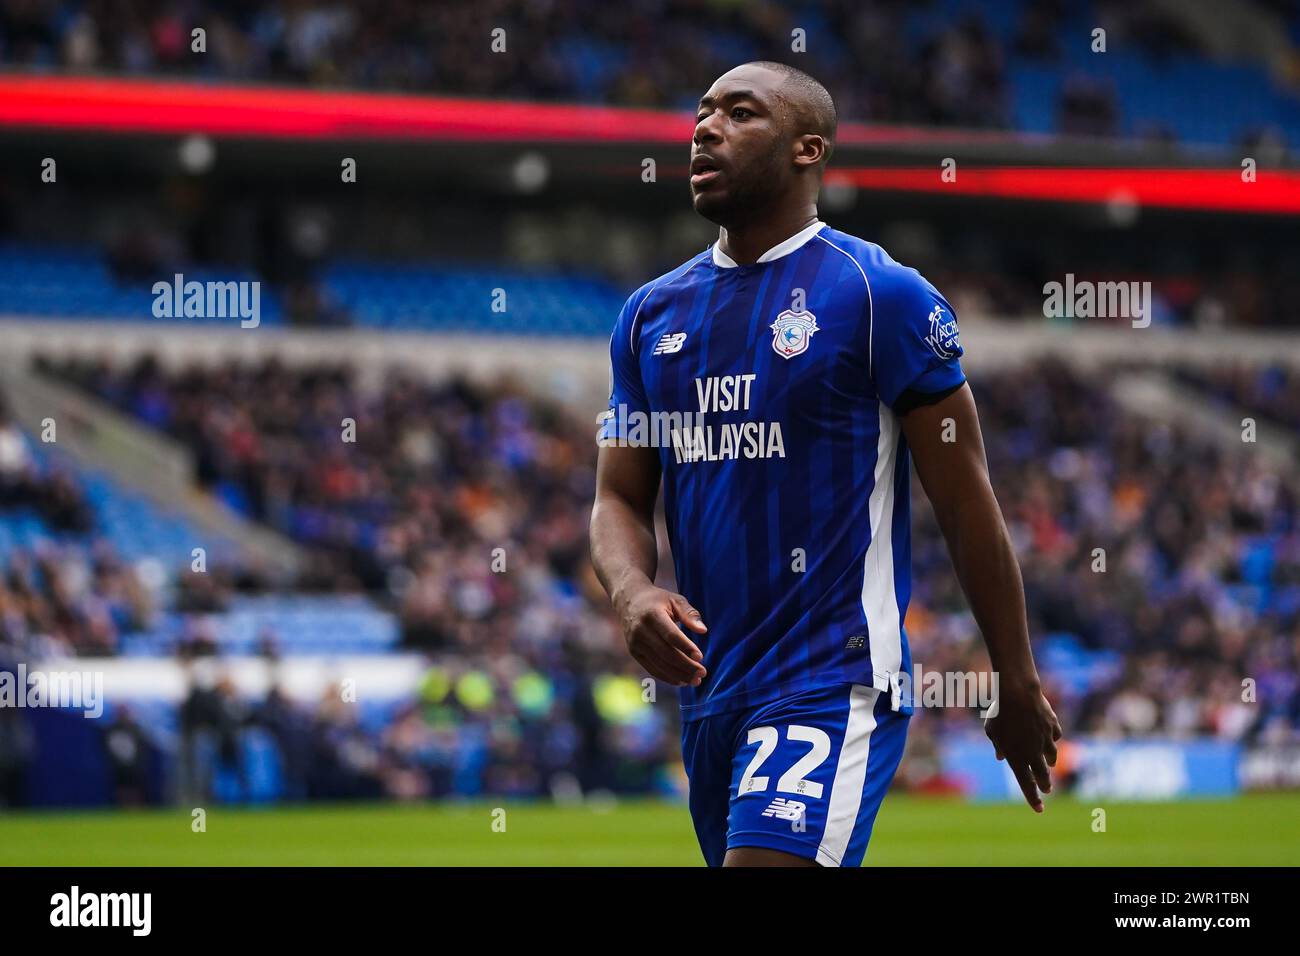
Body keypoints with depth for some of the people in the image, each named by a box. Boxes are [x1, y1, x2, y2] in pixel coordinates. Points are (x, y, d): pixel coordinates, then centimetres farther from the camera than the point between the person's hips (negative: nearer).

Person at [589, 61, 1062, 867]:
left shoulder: (882, 295, -6)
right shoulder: (652, 314, 12)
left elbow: (967, 506, -3)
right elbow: (620, 497, 14)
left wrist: (1018, 687, 0)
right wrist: (632, 592, -9)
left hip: (835, 682, -7)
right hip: (709, 686, 7)